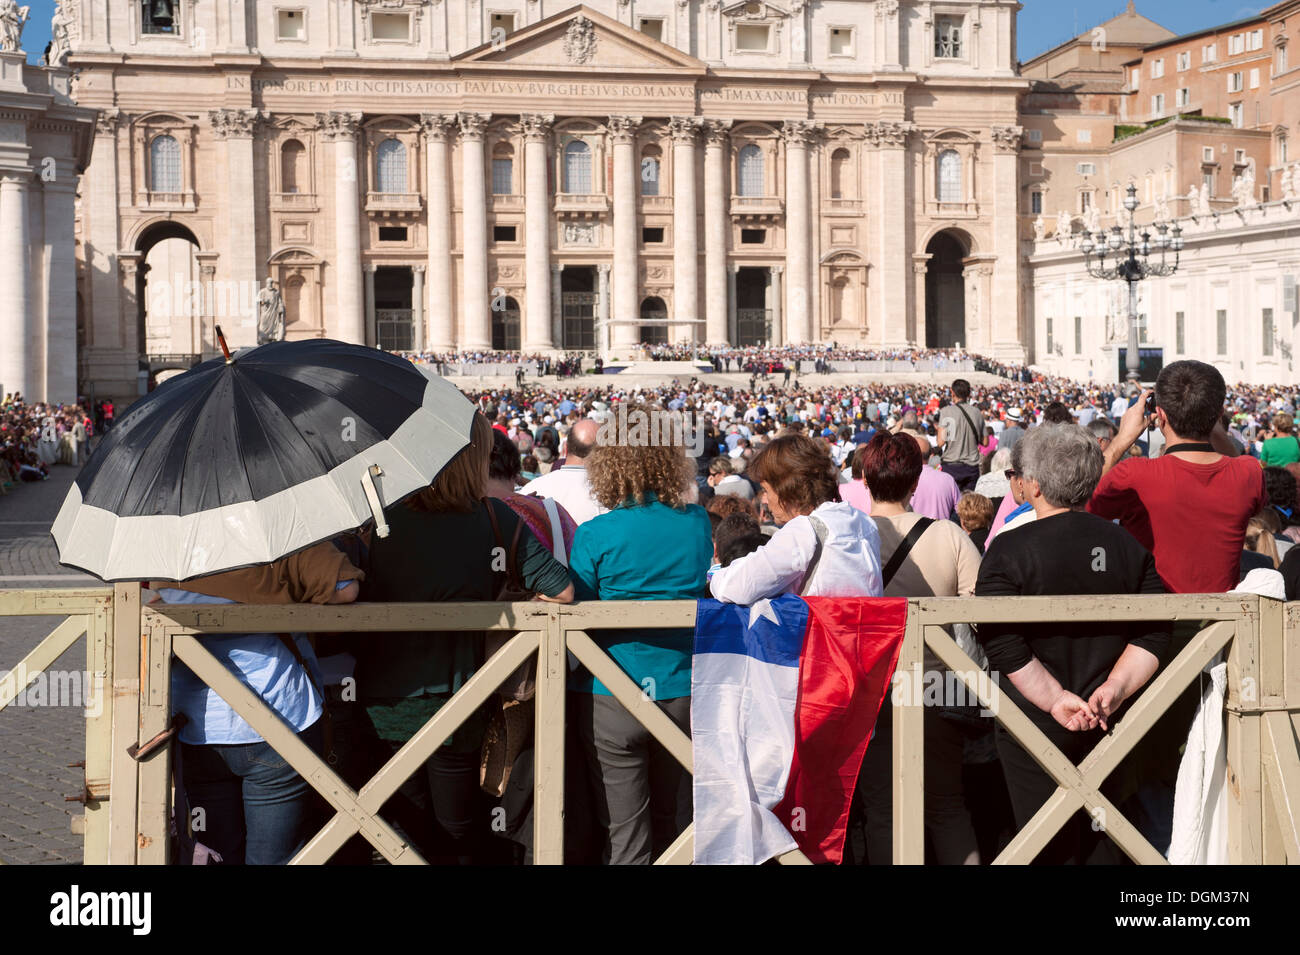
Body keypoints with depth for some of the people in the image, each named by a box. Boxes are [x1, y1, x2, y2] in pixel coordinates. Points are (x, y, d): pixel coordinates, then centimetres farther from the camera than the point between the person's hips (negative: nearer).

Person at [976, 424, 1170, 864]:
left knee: (1050, 847, 5)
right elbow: (1153, 635, -2)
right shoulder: (1128, 546, 2)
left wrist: (1055, 698, -16)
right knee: (1102, 842, 18)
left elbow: (1004, 646, -20)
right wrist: (1112, 690, -10)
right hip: (1108, 726, 5)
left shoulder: (1009, 550, -12)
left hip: (1037, 725, -4)